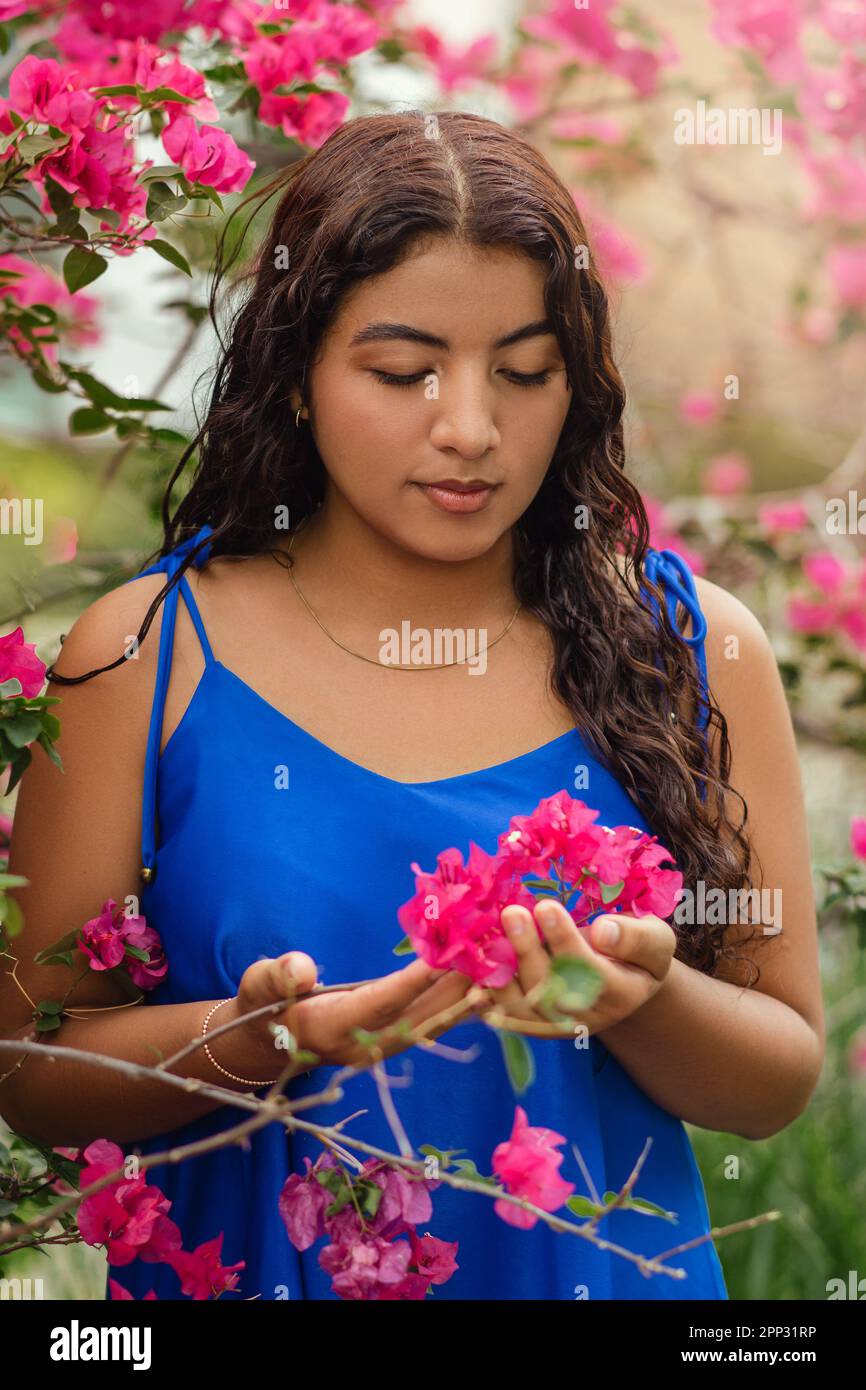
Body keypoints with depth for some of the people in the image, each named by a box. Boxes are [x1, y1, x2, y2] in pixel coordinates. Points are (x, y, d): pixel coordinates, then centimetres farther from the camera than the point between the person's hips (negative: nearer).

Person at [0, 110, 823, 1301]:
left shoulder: (699, 652, -5)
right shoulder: (147, 655, -8)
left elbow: (782, 1079, -2)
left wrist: (640, 1004, -20)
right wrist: (249, 1042, -24)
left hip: (598, 1265, 1)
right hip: (245, 1261, -1)